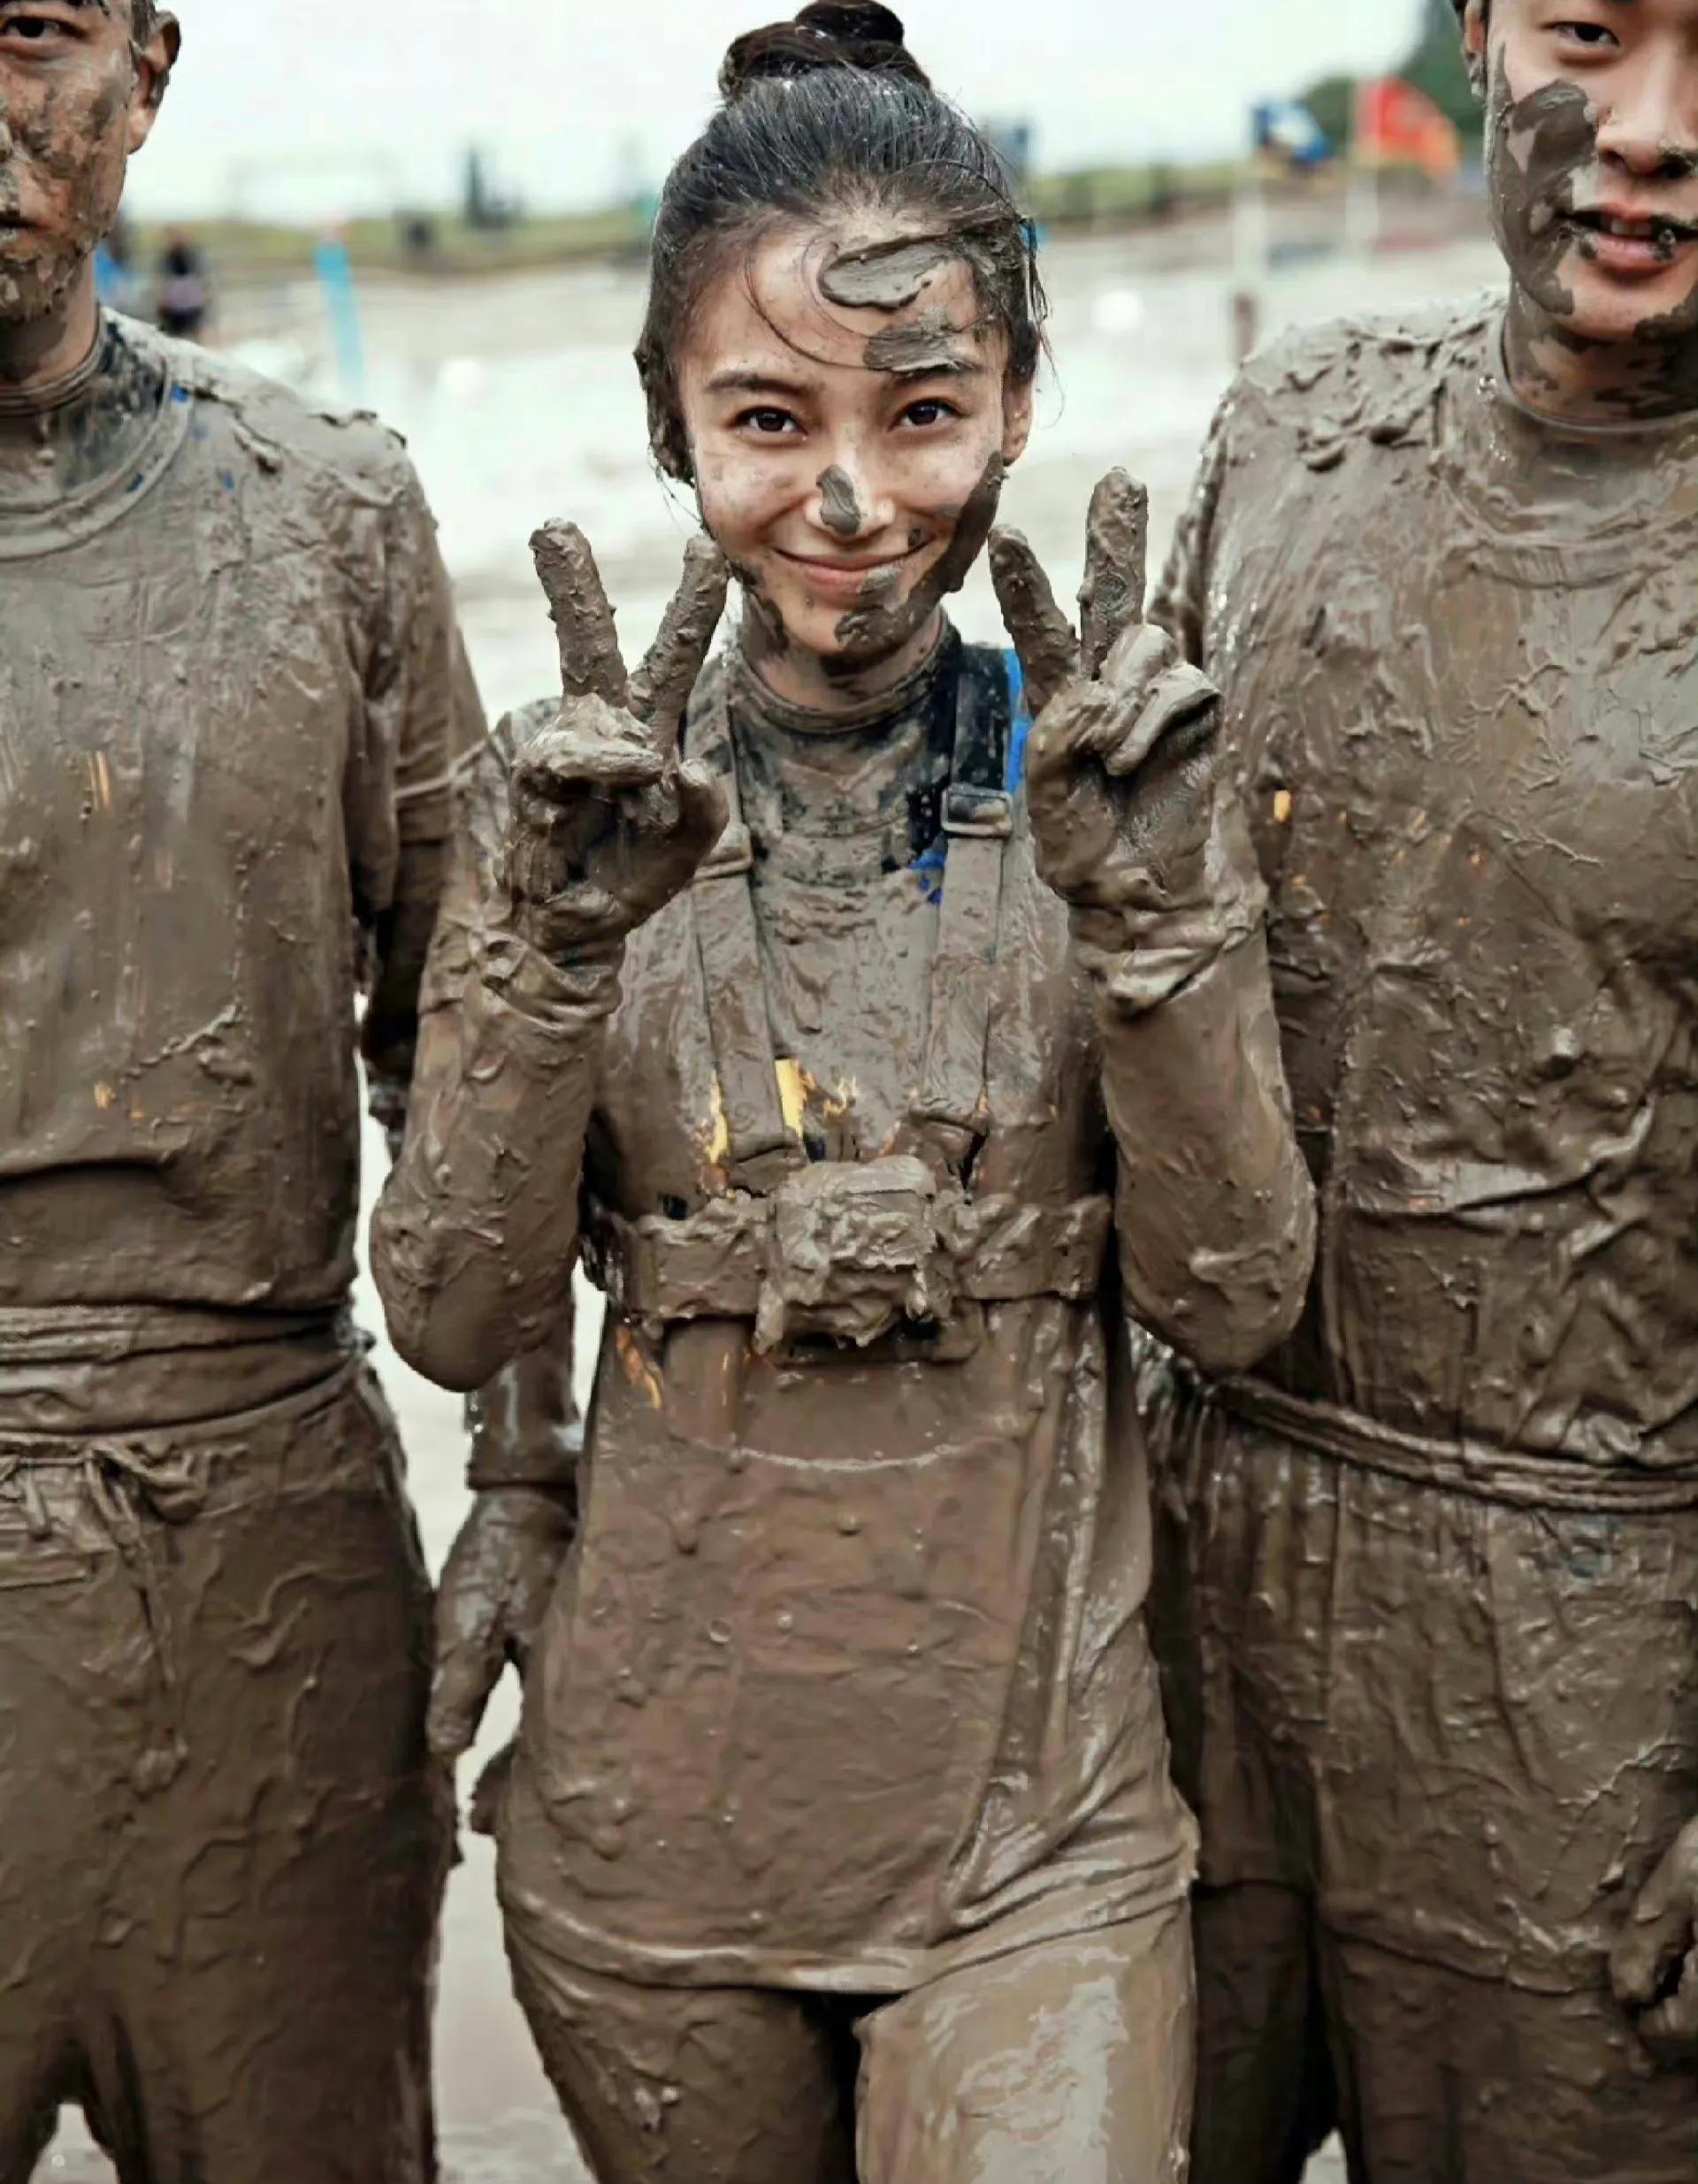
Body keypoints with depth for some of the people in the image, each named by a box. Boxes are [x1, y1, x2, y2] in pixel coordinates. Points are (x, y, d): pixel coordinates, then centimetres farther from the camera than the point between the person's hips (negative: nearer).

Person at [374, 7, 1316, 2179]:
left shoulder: (1107, 779, -4)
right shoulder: (572, 792, -4)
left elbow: (1237, 1296, -7)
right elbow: (455, 1317, -7)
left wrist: (1156, 908, -19)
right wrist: (558, 937, -20)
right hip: (655, 1802, 1)